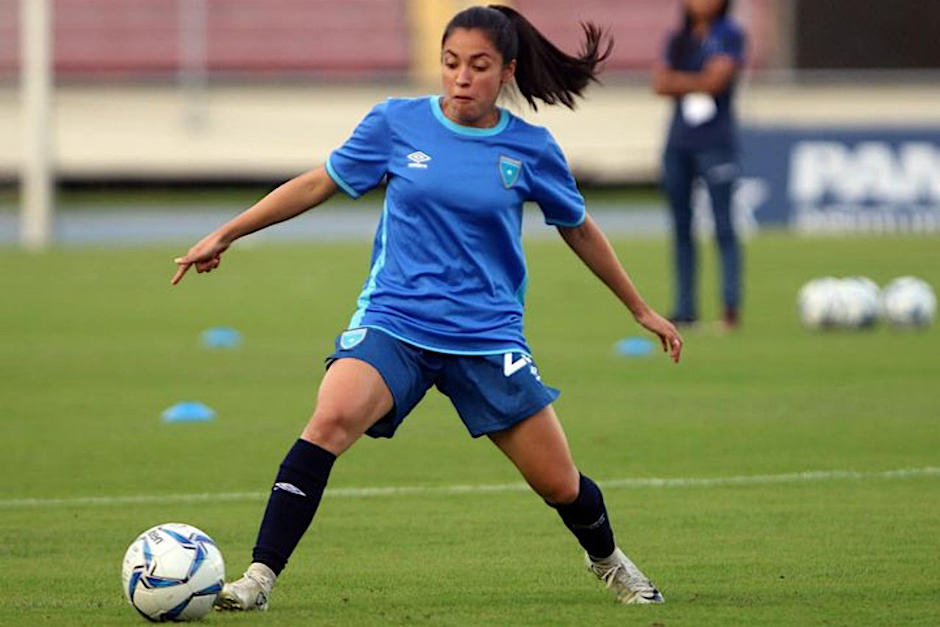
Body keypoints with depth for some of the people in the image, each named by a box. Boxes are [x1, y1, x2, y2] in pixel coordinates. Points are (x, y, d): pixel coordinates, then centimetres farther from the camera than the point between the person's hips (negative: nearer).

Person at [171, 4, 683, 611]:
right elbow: (318, 184, 9)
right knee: (331, 419, -30)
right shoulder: (398, 124, -2)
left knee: (560, 485, 4)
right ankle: (260, 577, -29)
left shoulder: (531, 149, -1)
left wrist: (642, 310, 22)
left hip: (488, 337, 1)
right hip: (392, 322, -1)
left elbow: (579, 229, 15)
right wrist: (225, 235, 9)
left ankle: (609, 561, 39)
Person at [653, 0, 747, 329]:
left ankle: (731, 306, -10)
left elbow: (716, 79, -13)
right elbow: (660, 84, 3)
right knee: (682, 226, 6)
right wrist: (696, 83, -10)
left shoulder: (729, 35, -1)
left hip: (715, 142, -6)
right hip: (679, 142, 6)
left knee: (723, 225, -8)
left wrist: (676, 80, -1)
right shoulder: (678, 39, 14)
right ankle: (685, 308, 9)